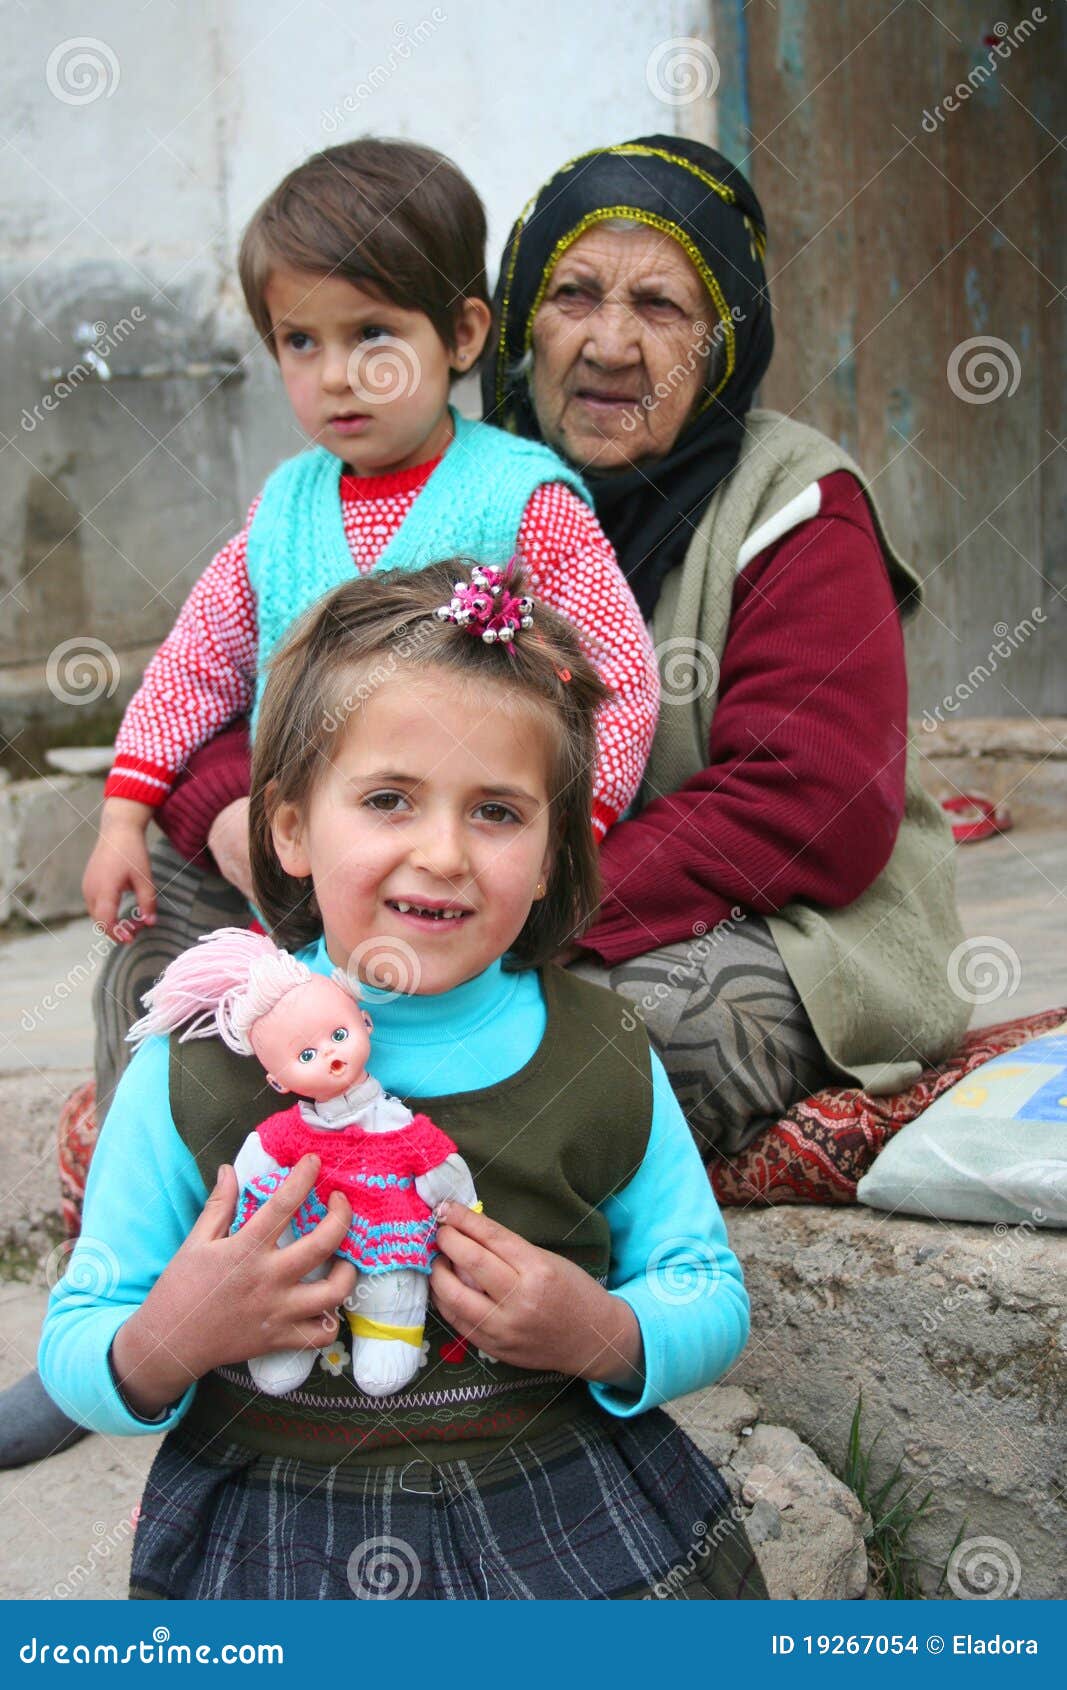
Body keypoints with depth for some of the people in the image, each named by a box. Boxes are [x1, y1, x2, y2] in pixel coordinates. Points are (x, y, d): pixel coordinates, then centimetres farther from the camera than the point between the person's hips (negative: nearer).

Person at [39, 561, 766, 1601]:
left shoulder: (603, 1061, -5)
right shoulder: (195, 1074, -10)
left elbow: (712, 1299, 5)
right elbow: (74, 1349, -4)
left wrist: (609, 1337, -16)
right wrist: (162, 1345, -26)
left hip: (578, 1531, -1)